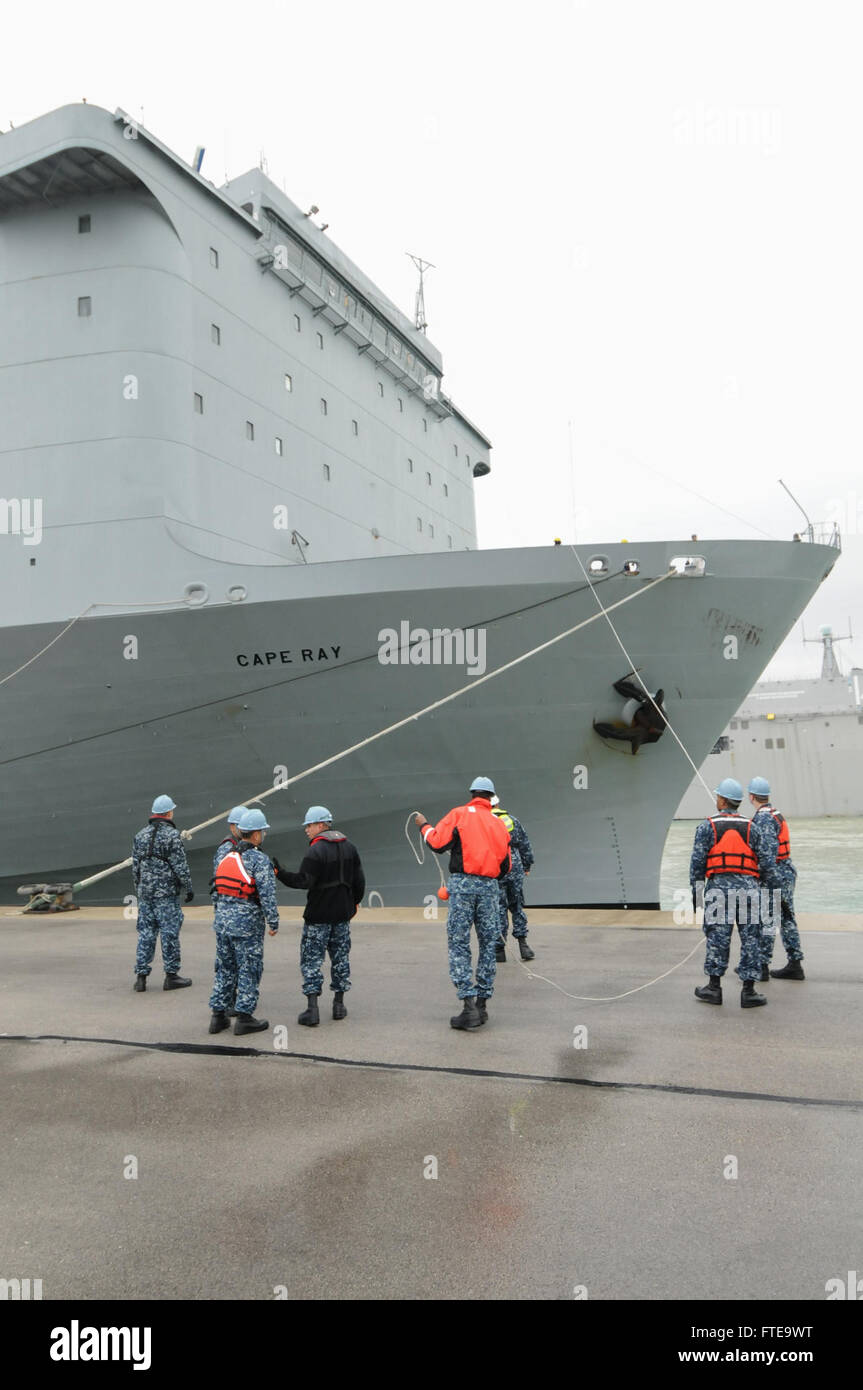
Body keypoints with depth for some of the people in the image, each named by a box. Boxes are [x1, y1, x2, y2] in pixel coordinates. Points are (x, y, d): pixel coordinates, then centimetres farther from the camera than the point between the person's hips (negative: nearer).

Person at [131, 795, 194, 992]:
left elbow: (135, 866, 13)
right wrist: (189, 888, -2)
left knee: (145, 933, 9)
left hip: (145, 893, 6)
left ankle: (141, 976, 9)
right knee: (170, 933, 1)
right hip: (167, 893, -6)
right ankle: (171, 975, 6)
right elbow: (180, 866, -12)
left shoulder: (140, 835, 8)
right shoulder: (172, 835, -11)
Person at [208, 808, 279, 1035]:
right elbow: (268, 895, -16)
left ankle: (218, 1016, 18)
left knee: (225, 969, 15)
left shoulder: (225, 856, 8)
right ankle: (244, 1018, 7)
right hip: (247, 922, -7)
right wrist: (273, 923, -8)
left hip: (223, 919, 7)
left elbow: (217, 888, 13)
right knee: (249, 970, 3)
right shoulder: (259, 860, -14)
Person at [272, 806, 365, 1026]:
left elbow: (304, 881, -21)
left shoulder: (317, 851, -16)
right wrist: (355, 901, 24)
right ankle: (339, 1004, 20)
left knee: (312, 959, 0)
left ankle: (312, 1009, -3)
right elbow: (359, 879, 12)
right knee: (340, 957, 14)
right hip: (343, 913, 7)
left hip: (318, 915, -7)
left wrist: (280, 873, -18)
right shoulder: (349, 847, 8)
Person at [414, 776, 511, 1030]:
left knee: (459, 944, -1)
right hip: (489, 886, 4)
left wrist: (424, 825, 12)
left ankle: (469, 1005, -10)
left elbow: (438, 844, -5)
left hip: (463, 884, -4)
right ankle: (482, 1004, 14)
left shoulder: (459, 814, 1)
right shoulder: (498, 823, 14)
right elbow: (506, 866, 15)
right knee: (488, 944, 12)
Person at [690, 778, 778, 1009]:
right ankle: (748, 990, 6)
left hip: (718, 885, -1)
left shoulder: (707, 827, 1)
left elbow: (697, 861, -2)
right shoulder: (751, 828, 7)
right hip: (748, 886, 1)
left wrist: (695, 890, 5)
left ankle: (714, 986, 12)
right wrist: (770, 889, 12)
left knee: (717, 937, 7)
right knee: (750, 938, 5)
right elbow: (765, 862, 5)